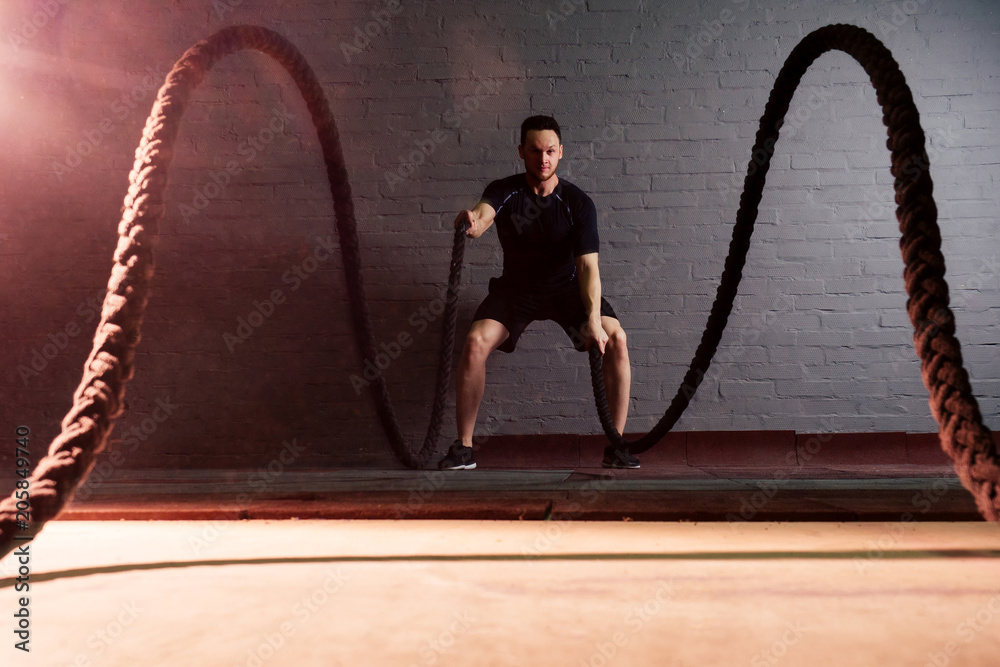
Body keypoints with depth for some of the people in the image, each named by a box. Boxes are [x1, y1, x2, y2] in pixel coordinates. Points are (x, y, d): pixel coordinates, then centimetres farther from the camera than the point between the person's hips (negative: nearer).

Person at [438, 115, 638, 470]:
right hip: (516, 288, 0)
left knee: (616, 338, -25)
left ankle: (616, 446, -11)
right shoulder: (504, 191, -11)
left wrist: (593, 319, -39)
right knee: (476, 341, -27)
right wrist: (471, 222, -61)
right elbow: (483, 214, -35)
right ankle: (463, 447, -12)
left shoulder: (578, 202, -14)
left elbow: (587, 266, -23)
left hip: (566, 287, 0)